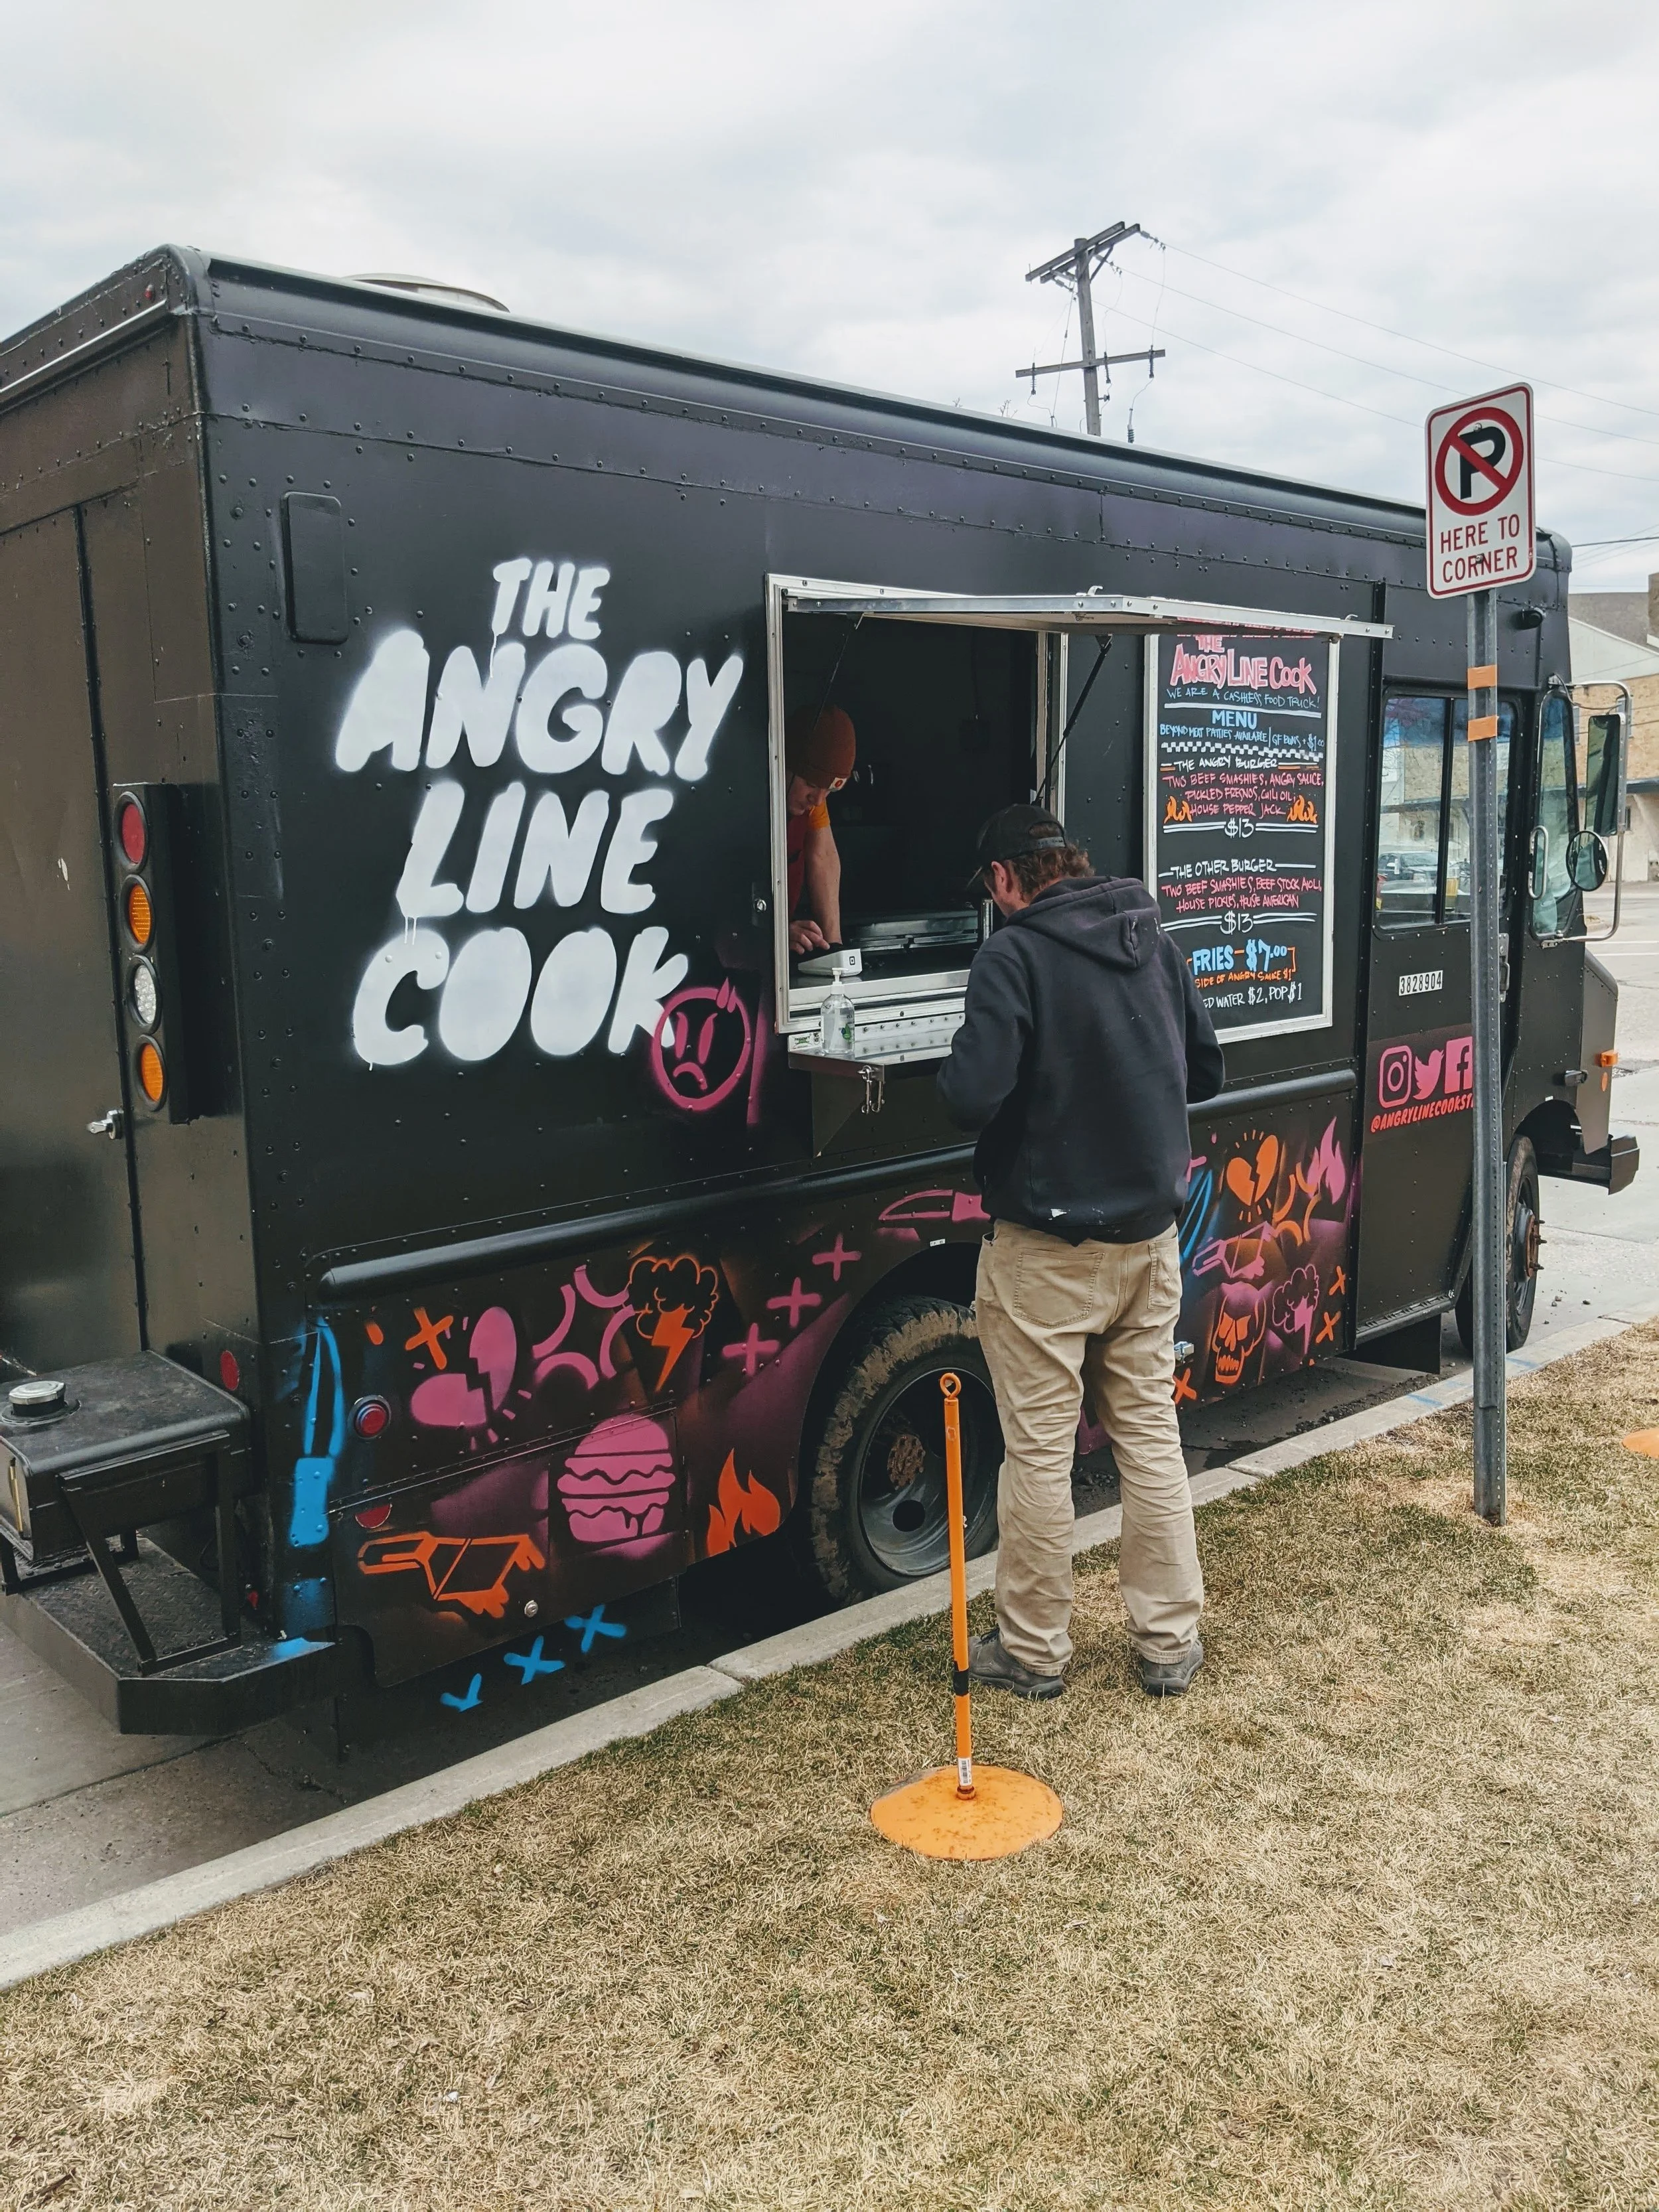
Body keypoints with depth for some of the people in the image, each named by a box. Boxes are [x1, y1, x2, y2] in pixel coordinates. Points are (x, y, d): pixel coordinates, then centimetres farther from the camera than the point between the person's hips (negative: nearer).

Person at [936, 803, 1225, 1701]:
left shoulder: (1013, 954, -15)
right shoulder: (1152, 939, 5)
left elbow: (973, 1096, -25)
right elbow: (1204, 1073, 13)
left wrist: (949, 1071, -4)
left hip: (1045, 1248, -6)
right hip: (1149, 1235, 6)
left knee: (1038, 1452, 5)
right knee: (1151, 1435, 14)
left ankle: (1033, 1650, 19)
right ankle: (1169, 1644, 24)